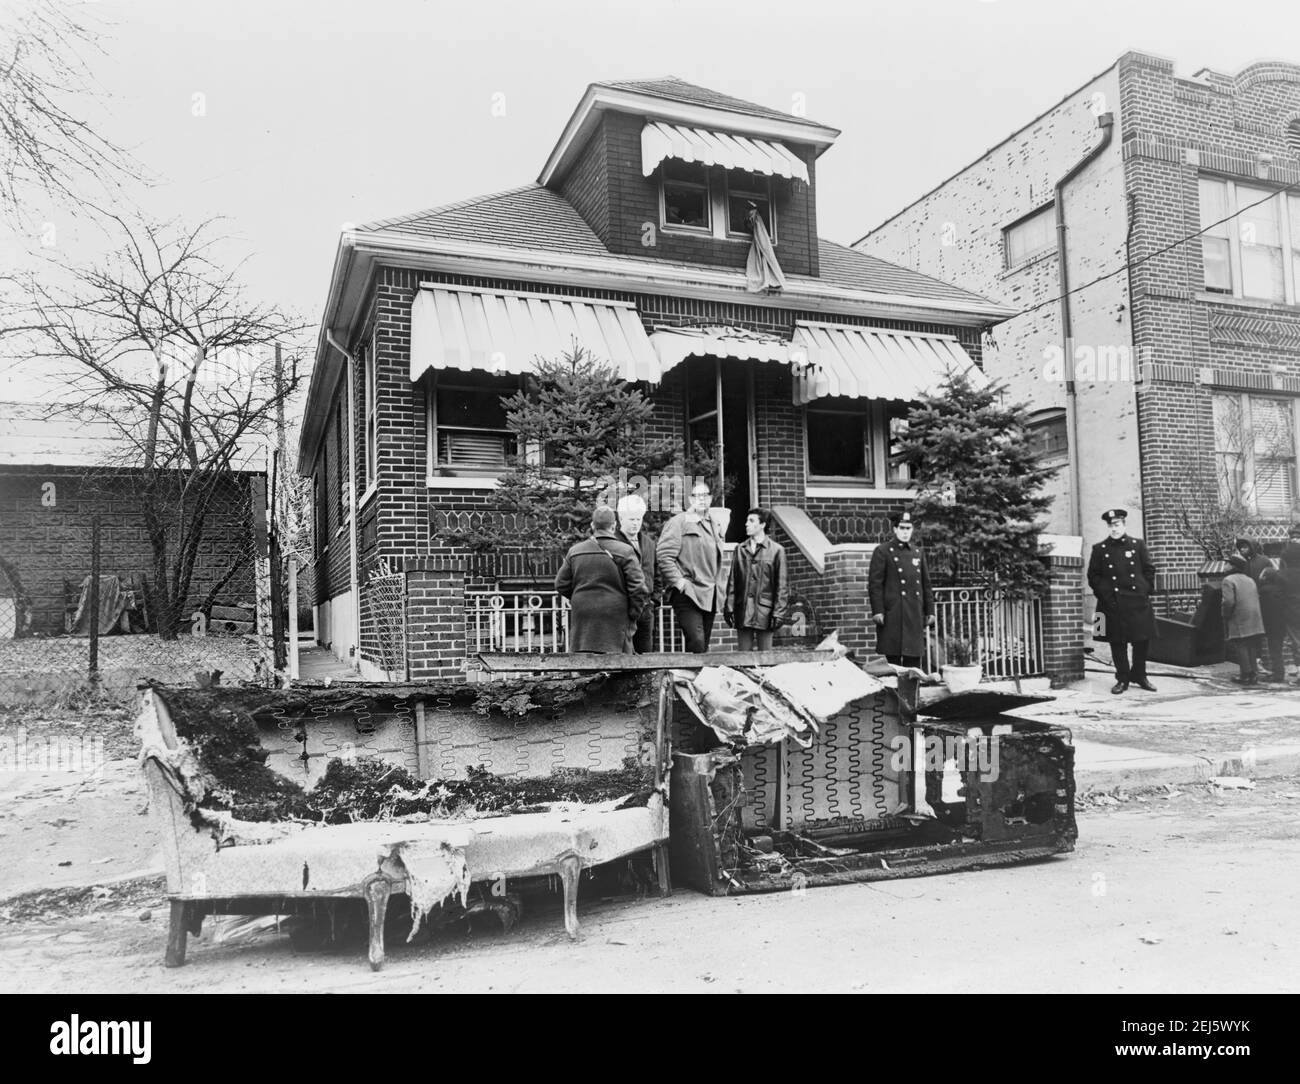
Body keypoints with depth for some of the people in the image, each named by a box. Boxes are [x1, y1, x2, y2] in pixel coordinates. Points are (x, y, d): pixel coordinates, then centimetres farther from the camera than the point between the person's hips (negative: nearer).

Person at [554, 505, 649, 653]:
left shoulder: (575, 551, 6)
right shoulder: (624, 551, -6)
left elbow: (561, 585, 11)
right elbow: (639, 589, -10)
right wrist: (632, 617, 1)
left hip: (582, 618, 4)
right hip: (614, 619, -4)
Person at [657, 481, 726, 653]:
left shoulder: (712, 525, 19)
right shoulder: (678, 522, -4)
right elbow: (663, 555, -12)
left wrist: (721, 584, 19)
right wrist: (678, 581, -17)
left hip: (710, 595, 7)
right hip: (688, 593, -7)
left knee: (704, 645, 9)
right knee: (696, 643, -18)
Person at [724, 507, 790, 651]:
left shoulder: (776, 550, 0)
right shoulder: (740, 549, 10)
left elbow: (782, 585, -2)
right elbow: (733, 581, 10)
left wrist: (779, 612, -7)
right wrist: (729, 606, 3)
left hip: (764, 611, -3)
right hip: (742, 611, 3)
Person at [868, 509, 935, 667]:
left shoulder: (918, 552, 16)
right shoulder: (882, 551, -1)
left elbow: (926, 584, 19)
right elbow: (874, 583, -6)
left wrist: (930, 611, 13)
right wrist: (877, 611, -13)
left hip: (915, 615, 5)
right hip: (893, 615, -5)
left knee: (914, 660, 6)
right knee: (893, 661, -3)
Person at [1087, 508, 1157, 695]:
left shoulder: (1138, 545, 7)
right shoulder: (1099, 549, 4)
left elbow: (1149, 570, 9)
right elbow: (1093, 576, 5)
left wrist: (1145, 590, -2)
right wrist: (1105, 593, -6)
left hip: (1138, 602, 1)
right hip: (1113, 604, -1)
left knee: (1142, 640, 5)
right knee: (1117, 644, 2)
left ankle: (1139, 676, 22)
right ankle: (1122, 679, 12)